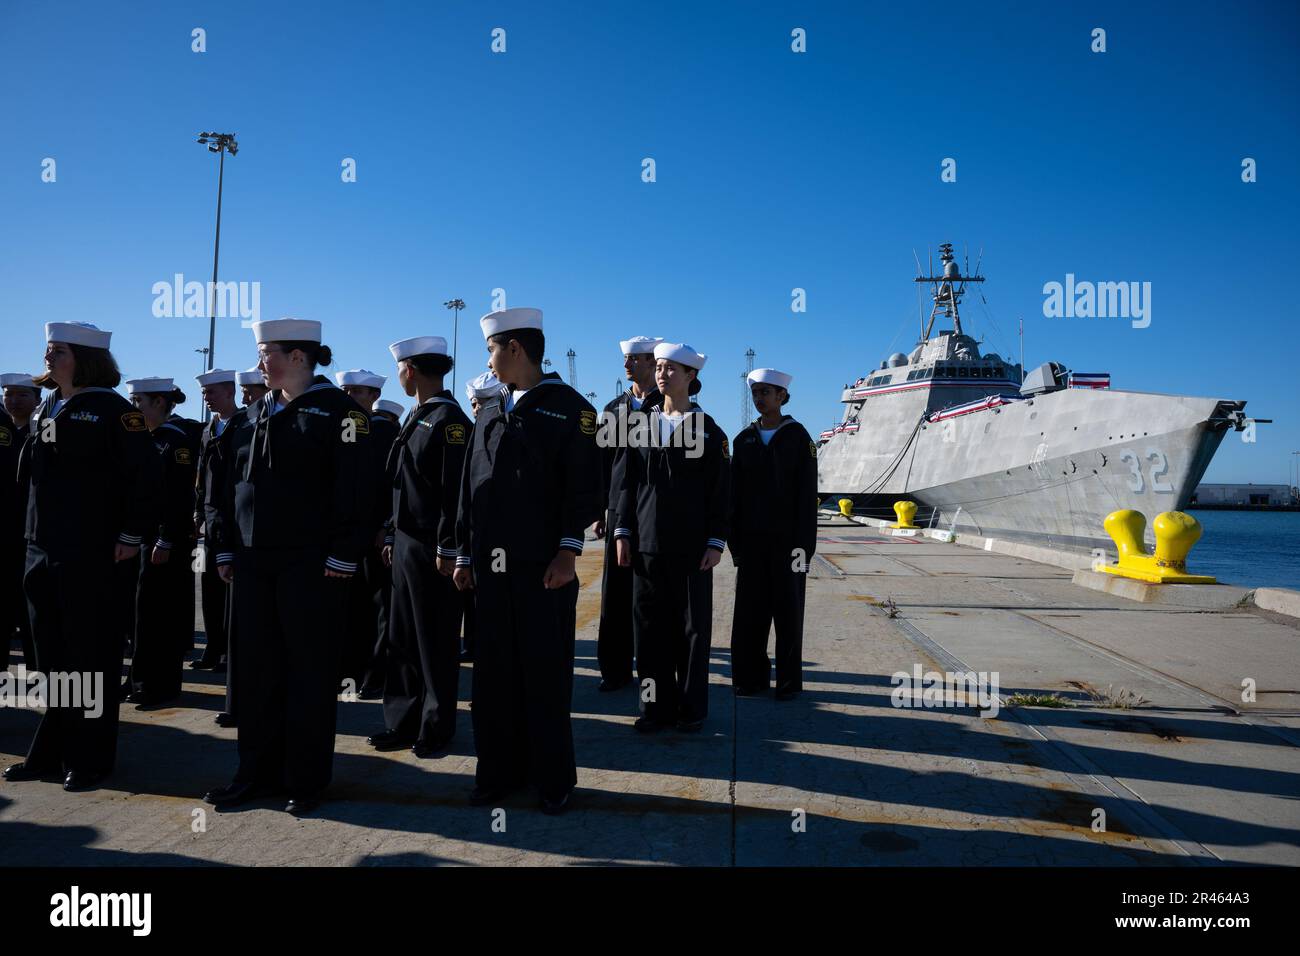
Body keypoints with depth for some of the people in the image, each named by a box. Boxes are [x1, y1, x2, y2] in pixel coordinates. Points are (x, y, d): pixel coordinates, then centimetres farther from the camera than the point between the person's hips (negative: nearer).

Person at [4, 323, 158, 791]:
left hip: (90, 554, -7)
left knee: (90, 654, 1)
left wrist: (131, 536, -14)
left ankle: (90, 758, 13)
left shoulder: (111, 409, -8)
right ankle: (51, 751, 27)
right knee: (52, 654, 14)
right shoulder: (46, 409, 14)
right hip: (42, 550, 7)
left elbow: (144, 473, -13)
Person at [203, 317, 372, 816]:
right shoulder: (257, 412, 15)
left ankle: (306, 781, 15)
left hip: (310, 565, -7)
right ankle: (258, 772, 25)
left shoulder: (338, 410, -6)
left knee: (309, 672, 3)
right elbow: (233, 482, 17)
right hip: (255, 562, 7)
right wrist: (228, 547, 12)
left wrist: (342, 557, -16)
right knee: (257, 668, 12)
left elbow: (353, 491, -12)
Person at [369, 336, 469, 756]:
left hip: (433, 549, -9)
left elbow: (455, 489, -18)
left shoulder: (449, 418, -12)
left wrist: (448, 549, -19)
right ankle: (403, 723, 23)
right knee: (402, 639, 13)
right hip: (405, 545, 9)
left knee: (436, 643, 2)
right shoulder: (414, 419, 16)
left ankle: (436, 729, 15)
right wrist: (392, 536, 16)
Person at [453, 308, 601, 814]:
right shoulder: (489, 415, 16)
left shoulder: (569, 407, -2)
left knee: (545, 674, 3)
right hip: (491, 564, 6)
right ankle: (500, 770, 24)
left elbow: (583, 487, -8)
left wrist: (568, 551, -15)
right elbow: (469, 488, 16)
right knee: (495, 673, 10)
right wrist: (464, 553, 12)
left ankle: (554, 778, 18)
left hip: (545, 565, -5)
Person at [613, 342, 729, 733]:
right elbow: (627, 483, 10)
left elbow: (719, 492, -2)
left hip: (691, 547, -3)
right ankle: (657, 705, 17)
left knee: (693, 626, 5)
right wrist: (623, 532, 3)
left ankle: (692, 707, 17)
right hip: (647, 543, 3)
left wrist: (716, 542, -8)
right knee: (650, 626, 6)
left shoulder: (708, 430, 1)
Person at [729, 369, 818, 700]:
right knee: (749, 610, 4)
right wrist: (735, 540, 3)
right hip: (752, 538, 3)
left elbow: (807, 494, -6)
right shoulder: (744, 439, 8)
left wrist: (803, 543, -12)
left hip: (787, 538, -3)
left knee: (788, 611, 5)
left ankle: (789, 681, 15)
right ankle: (752, 676, 15)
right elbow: (735, 493, 8)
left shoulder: (798, 437, -2)